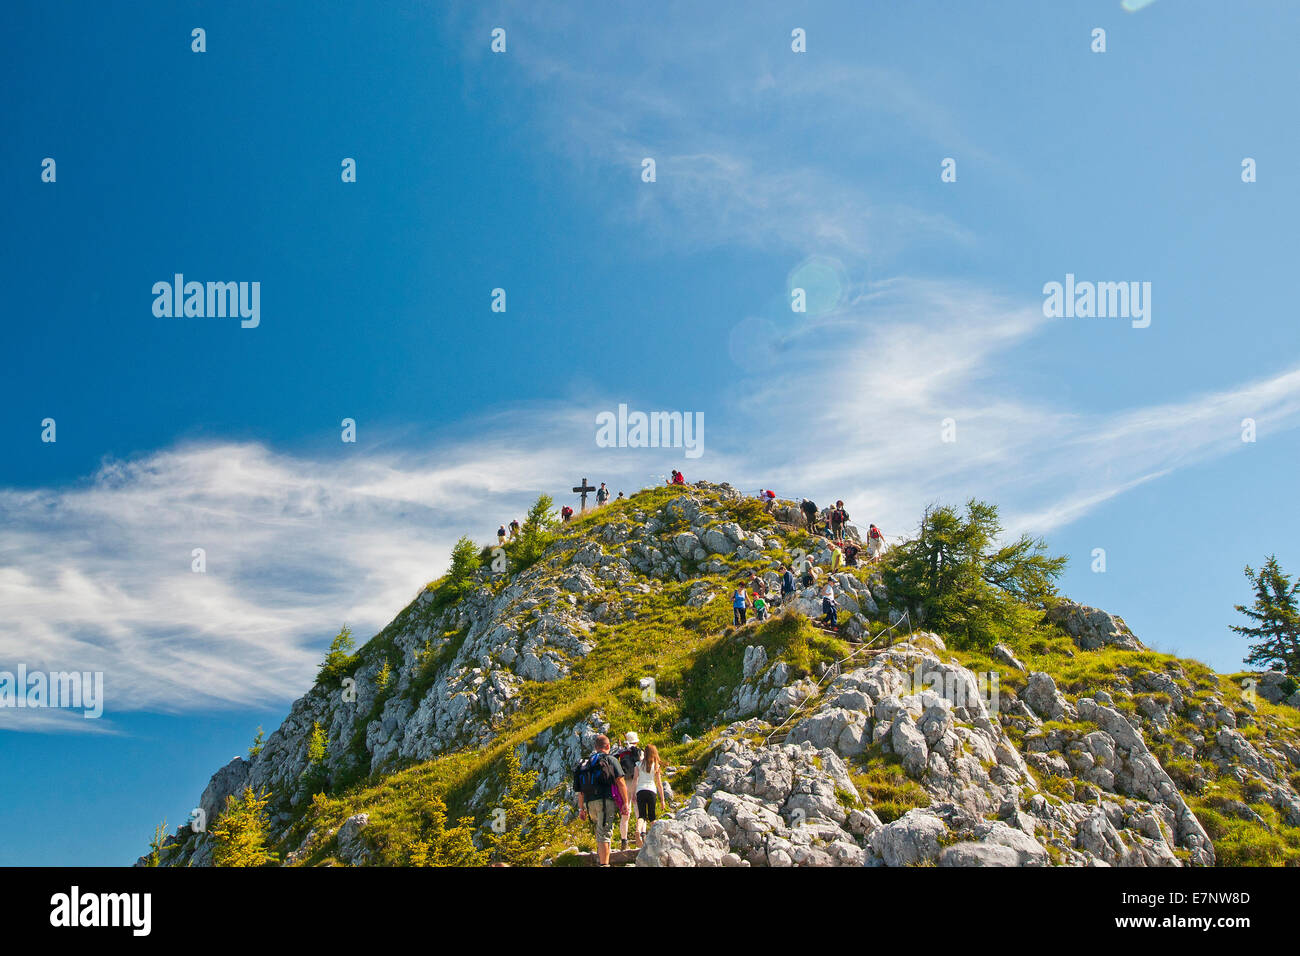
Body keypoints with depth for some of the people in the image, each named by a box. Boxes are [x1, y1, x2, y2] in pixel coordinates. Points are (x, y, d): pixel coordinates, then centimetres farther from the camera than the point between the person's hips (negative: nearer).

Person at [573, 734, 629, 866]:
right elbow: (620, 782, -6)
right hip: (605, 801, -5)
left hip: (589, 804, 5)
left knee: (600, 831, 25)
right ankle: (604, 864, -13)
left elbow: (580, 790, 17)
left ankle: (600, 858, 24)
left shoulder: (586, 763, 18)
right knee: (604, 834, -8)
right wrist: (625, 802, -3)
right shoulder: (610, 760, 3)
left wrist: (581, 808, 20)